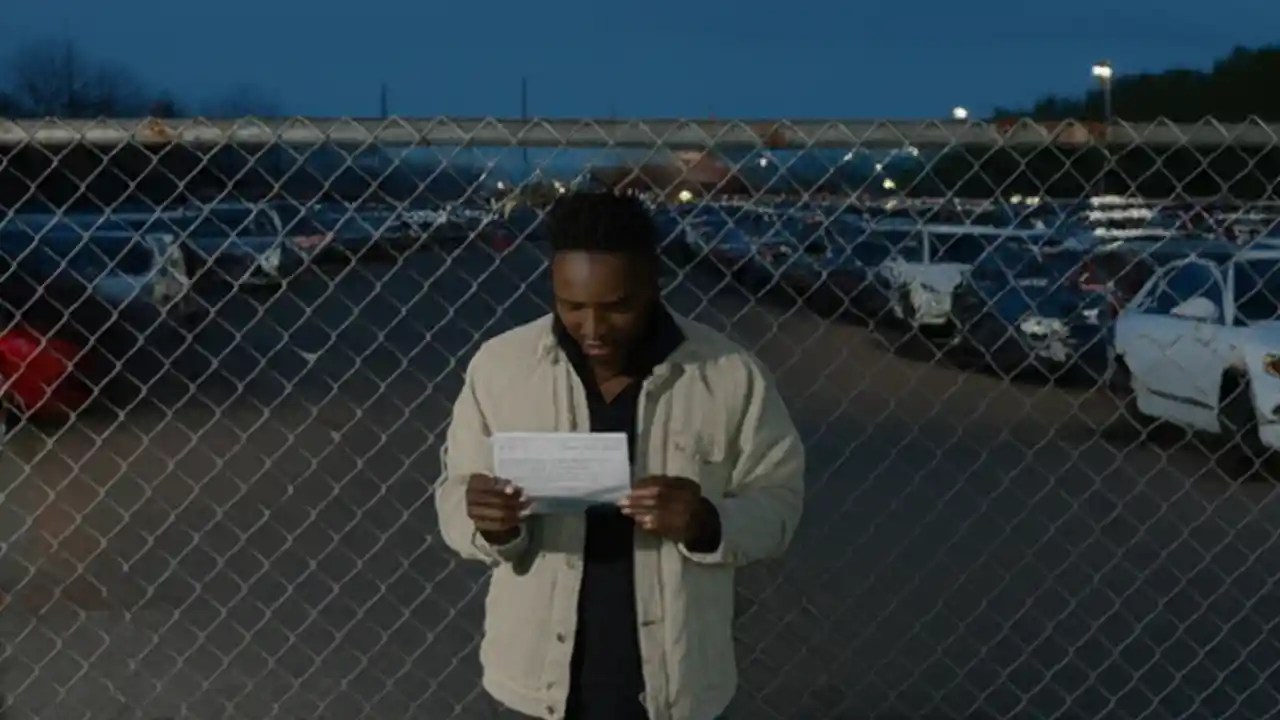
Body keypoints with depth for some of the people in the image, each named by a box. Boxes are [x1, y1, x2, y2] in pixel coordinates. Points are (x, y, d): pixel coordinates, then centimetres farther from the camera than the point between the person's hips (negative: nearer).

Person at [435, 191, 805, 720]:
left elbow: (778, 502, -5)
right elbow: (454, 493, -2)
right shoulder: (500, 365, -10)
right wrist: (486, 521, -26)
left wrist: (708, 523, -27)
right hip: (537, 677, 1)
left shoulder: (729, 376, -13)